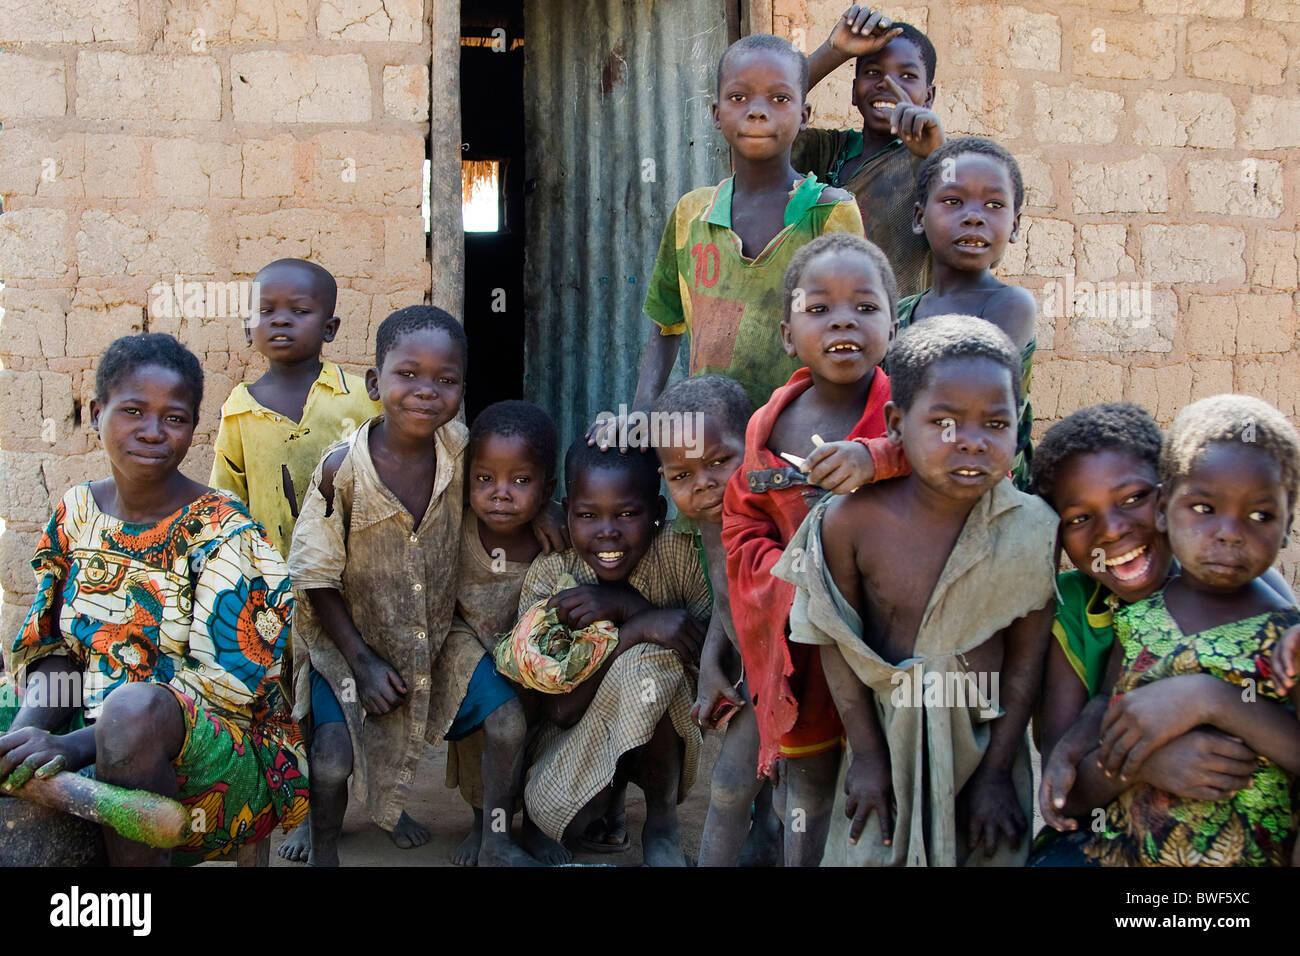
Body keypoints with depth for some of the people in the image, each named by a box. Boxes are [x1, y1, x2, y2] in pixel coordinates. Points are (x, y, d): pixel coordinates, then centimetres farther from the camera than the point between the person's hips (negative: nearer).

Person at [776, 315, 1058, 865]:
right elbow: (838, 642, -7)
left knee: (996, 851, 12)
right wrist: (867, 756, -4)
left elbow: (1026, 656, -7)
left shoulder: (1031, 529, -16)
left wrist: (997, 772, -3)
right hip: (886, 738, 0)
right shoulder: (850, 522, -17)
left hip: (986, 737, 0)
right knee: (868, 853, 12)